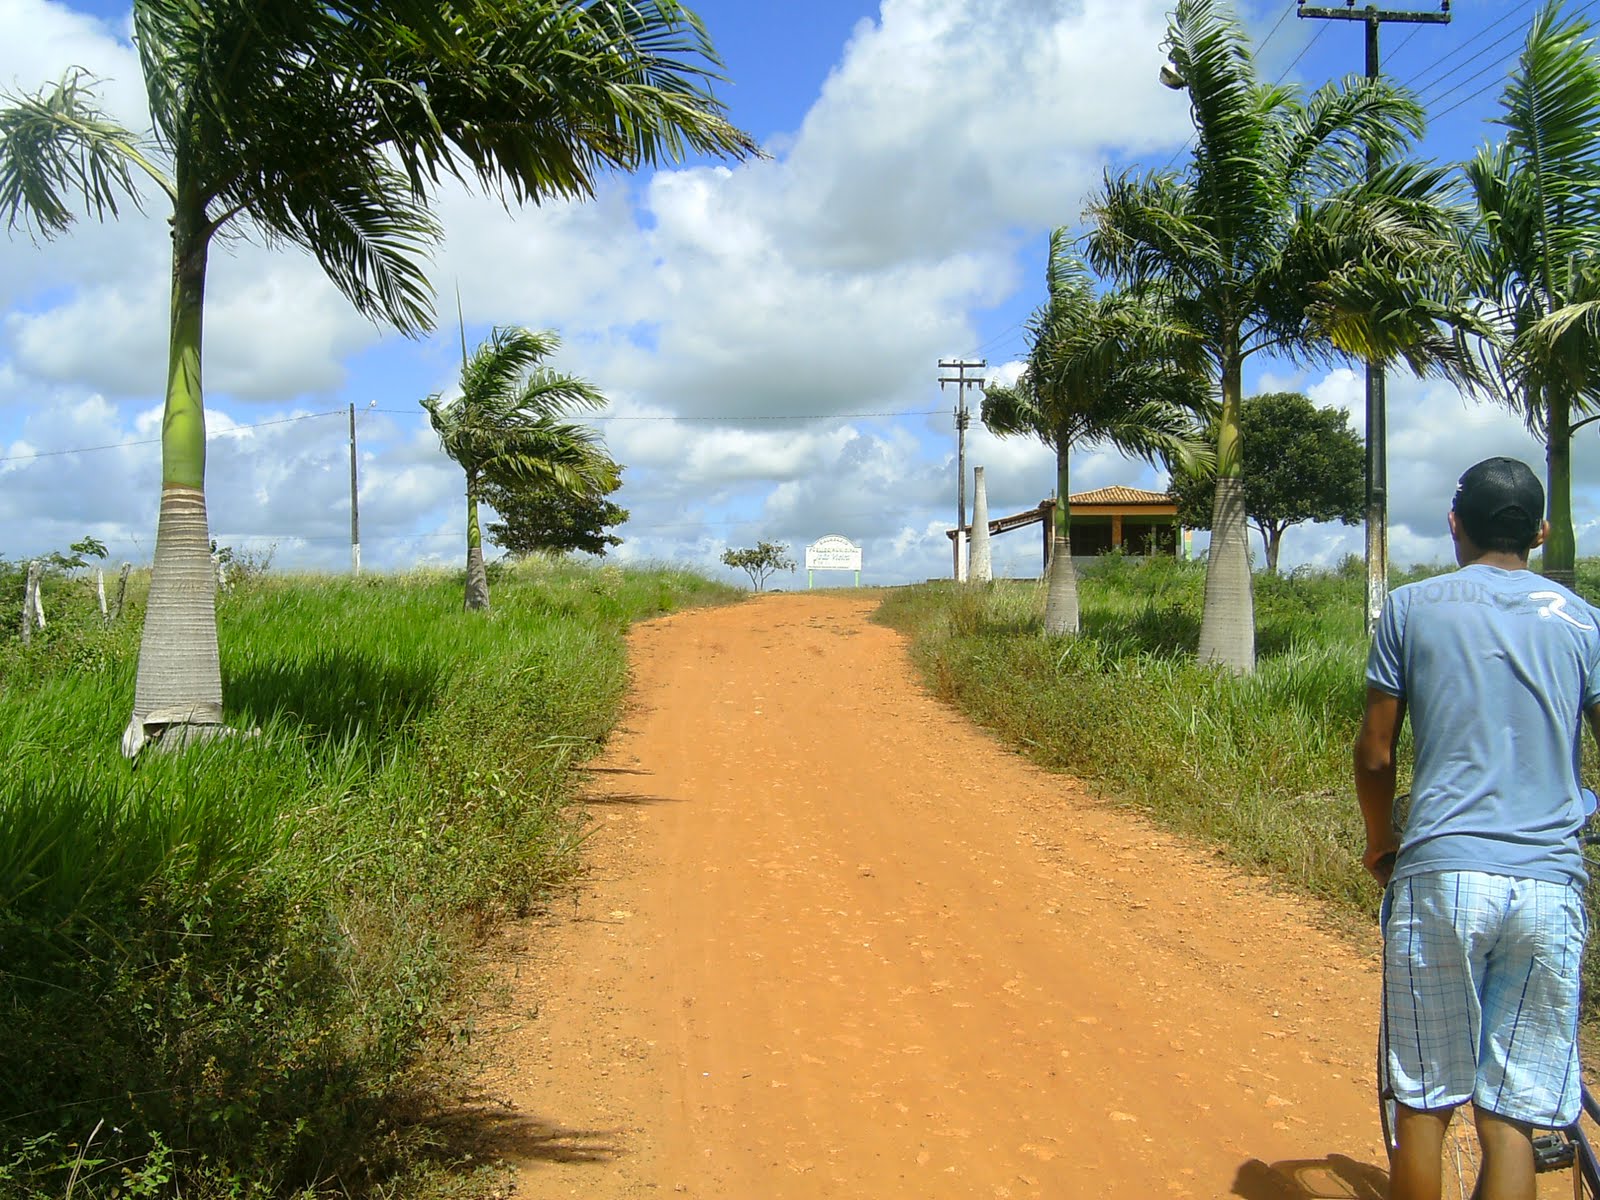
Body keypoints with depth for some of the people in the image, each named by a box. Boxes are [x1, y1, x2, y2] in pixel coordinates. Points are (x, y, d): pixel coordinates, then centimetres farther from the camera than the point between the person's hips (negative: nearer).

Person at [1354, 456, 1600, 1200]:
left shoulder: (1411, 607, 3)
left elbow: (1375, 753, 4)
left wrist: (1381, 843, 21)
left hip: (1441, 874, -2)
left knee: (1424, 1102, 10)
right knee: (1511, 1117, 7)